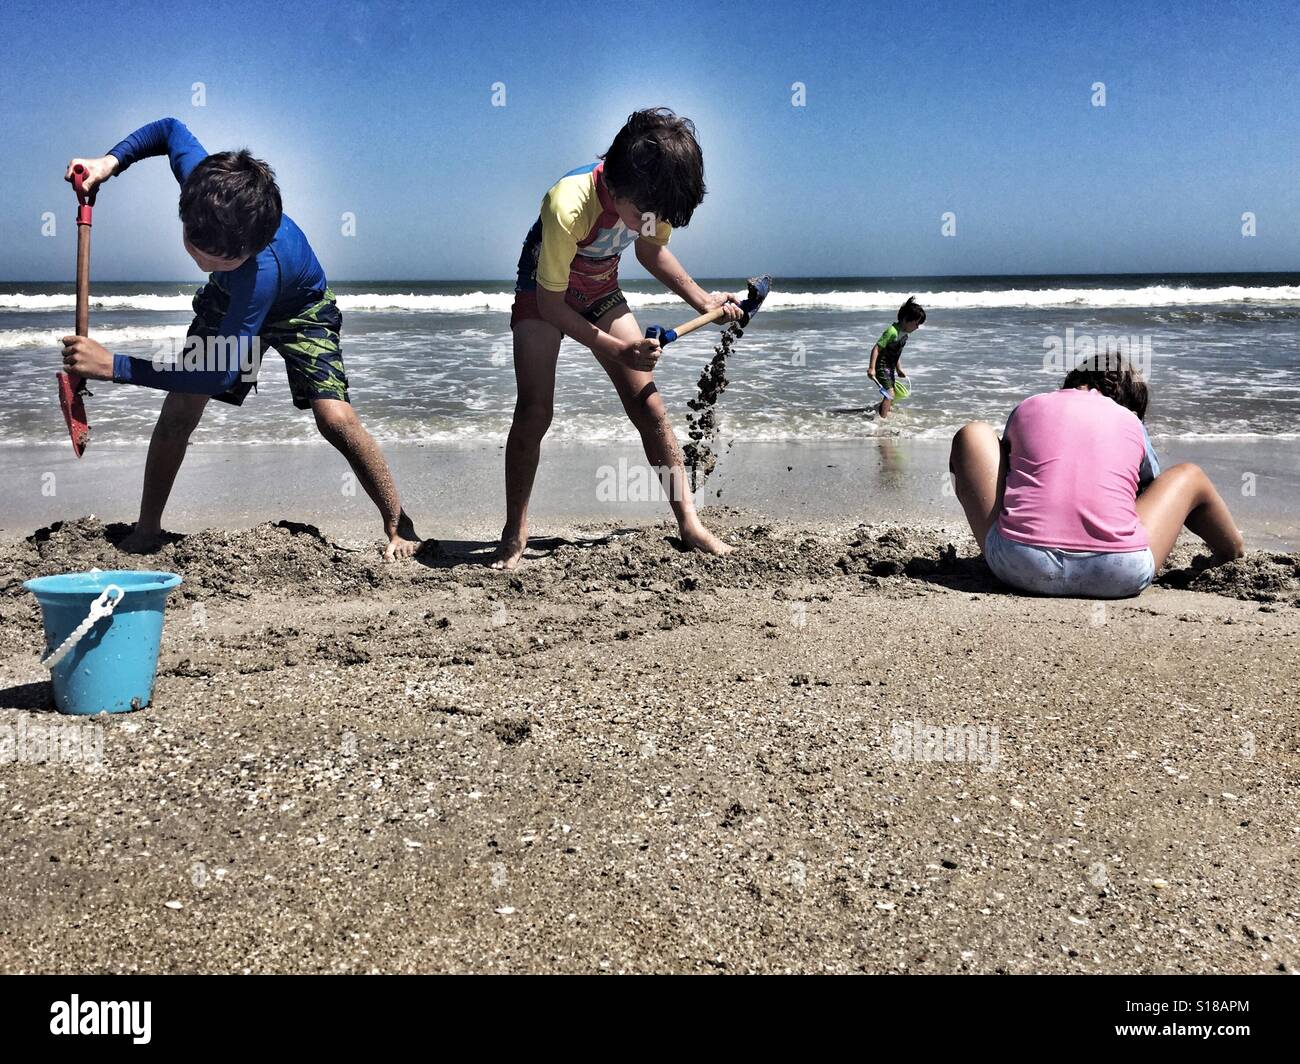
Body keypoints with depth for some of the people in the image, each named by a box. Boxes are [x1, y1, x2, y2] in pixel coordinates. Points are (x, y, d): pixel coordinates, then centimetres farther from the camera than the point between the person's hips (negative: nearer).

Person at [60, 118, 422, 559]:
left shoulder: (262, 269, -48)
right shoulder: (197, 172, -34)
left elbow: (220, 374, -45)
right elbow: (170, 128, -7)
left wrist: (114, 366, -48)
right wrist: (111, 161, -21)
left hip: (298, 309, -5)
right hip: (228, 300, 5)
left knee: (336, 418, -23)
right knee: (180, 406, -9)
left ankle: (399, 528, -7)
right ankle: (146, 529, 6)